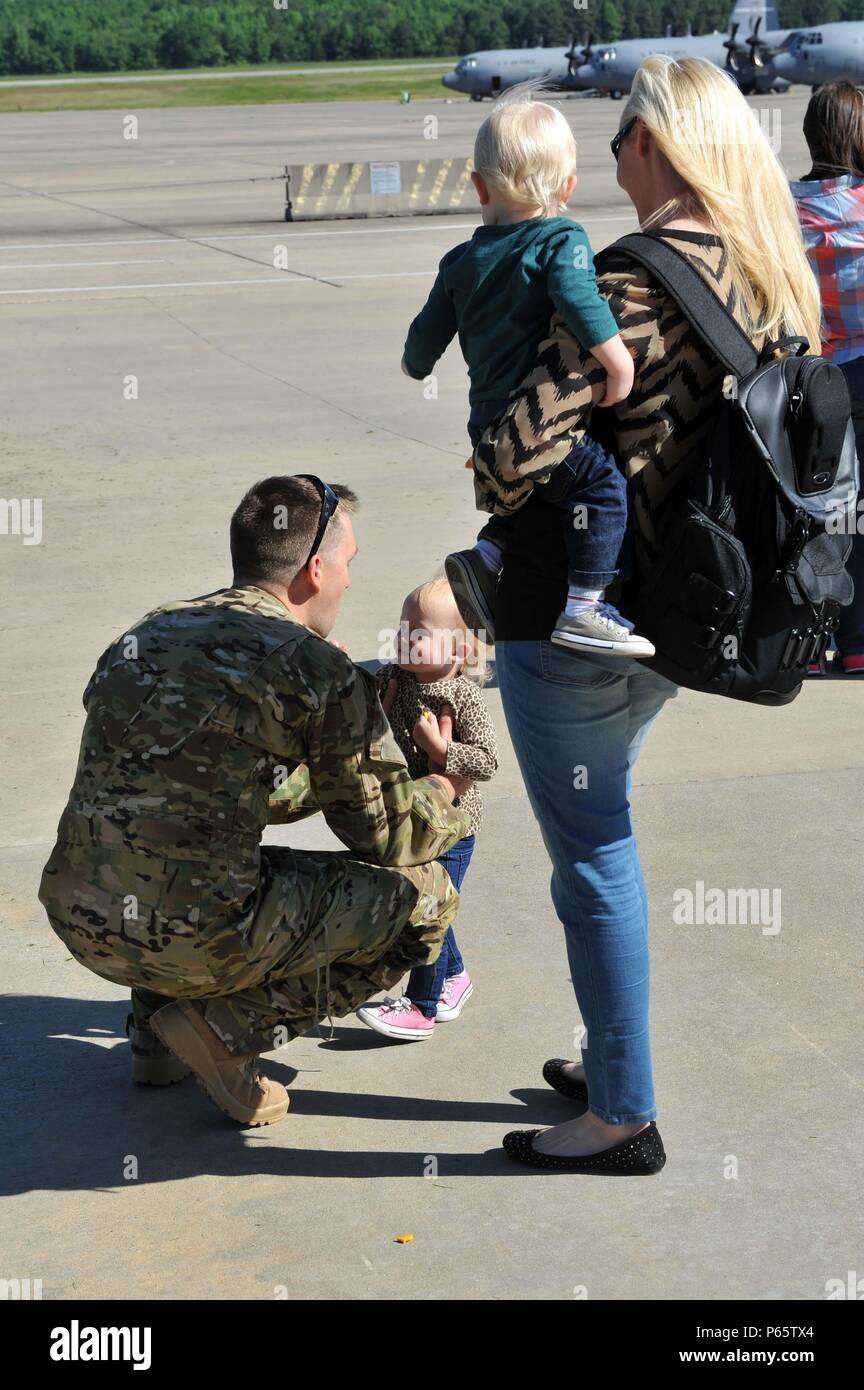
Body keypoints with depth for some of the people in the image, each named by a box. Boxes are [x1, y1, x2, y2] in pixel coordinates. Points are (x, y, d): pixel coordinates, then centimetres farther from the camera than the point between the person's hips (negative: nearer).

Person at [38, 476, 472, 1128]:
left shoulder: (153, 630, 14)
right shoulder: (319, 668, -6)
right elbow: (387, 831, 3)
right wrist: (447, 795, 25)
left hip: (76, 916, 8)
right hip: (192, 939, -7)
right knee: (424, 896, 8)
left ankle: (156, 1025, 21)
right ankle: (233, 1025, 1)